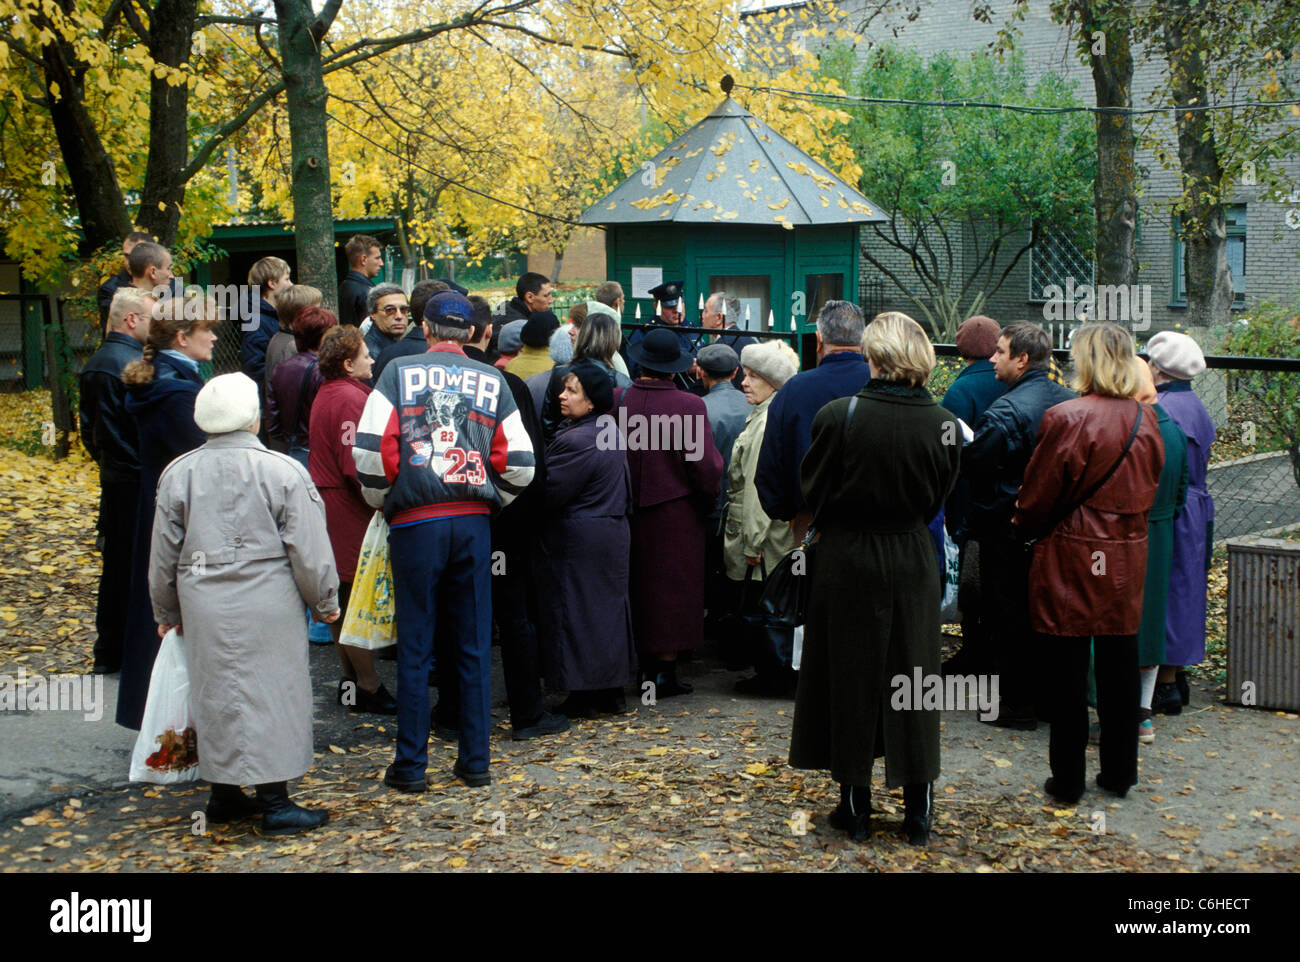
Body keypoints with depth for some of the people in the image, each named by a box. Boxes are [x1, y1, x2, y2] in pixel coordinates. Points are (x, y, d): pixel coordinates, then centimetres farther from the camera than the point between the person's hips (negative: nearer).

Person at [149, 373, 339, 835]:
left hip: (203, 606, 4)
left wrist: (167, 612, 22)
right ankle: (274, 801, 7)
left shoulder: (177, 474, 3)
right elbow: (308, 549, -6)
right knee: (271, 691, 4)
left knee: (215, 692, 14)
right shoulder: (282, 471, -9)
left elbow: (164, 553, 9)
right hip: (268, 605, -3)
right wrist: (325, 600, 8)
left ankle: (224, 792, 24)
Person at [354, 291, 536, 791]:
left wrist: (382, 500, 9)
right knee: (474, 646, 8)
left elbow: (370, 448, -7)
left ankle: (410, 764, 9)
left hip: (416, 523, -2)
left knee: (414, 647, 4)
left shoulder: (399, 372, 1)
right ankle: (475, 762, 13)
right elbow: (518, 462, 3)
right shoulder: (492, 380, 6)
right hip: (474, 523, 2)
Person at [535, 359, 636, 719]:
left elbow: (549, 491, -18)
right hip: (614, 534, 9)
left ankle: (583, 698, 3)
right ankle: (612, 692, 20)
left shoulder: (576, 440, -20)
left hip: (578, 539, -9)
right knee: (608, 607, 13)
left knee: (576, 612, -2)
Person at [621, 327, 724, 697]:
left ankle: (645, 666, 24)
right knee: (673, 590, 6)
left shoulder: (617, 400, -7)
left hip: (630, 511, 4)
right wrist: (707, 500, 2)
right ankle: (666, 670, 8)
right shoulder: (689, 406, -16)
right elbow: (705, 465, -16)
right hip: (677, 513, -4)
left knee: (639, 587, 16)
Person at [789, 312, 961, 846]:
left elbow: (813, 493, -5)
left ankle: (855, 805, 18)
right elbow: (938, 499, 4)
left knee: (849, 677, 11)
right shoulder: (942, 424, -8)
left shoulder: (837, 416, -16)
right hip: (912, 561, 2)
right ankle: (918, 810, 18)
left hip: (847, 558, -2)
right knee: (912, 676, 12)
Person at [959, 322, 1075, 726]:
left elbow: (971, 463, -20)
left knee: (1009, 616, 3)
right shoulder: (1069, 401, 4)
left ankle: (1017, 703, 10)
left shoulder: (1007, 412, -21)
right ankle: (1050, 694, 26)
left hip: (1007, 529, -7)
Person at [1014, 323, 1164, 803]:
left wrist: (1022, 528, 9)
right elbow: (1149, 484, 13)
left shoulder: (1066, 418, -16)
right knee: (1119, 668, 14)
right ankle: (1119, 772, 25)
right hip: (1127, 559, 5)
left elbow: (1038, 496, -9)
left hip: (1072, 558, -5)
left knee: (1068, 673, 4)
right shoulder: (1146, 420, 2)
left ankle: (1068, 780, 12)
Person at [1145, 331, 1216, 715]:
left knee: (1163, 592, -3)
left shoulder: (1160, 409, -18)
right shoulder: (1198, 408, 12)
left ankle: (1165, 686, 2)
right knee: (1185, 589, 15)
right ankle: (1178, 678, 23)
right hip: (1197, 509, 9)